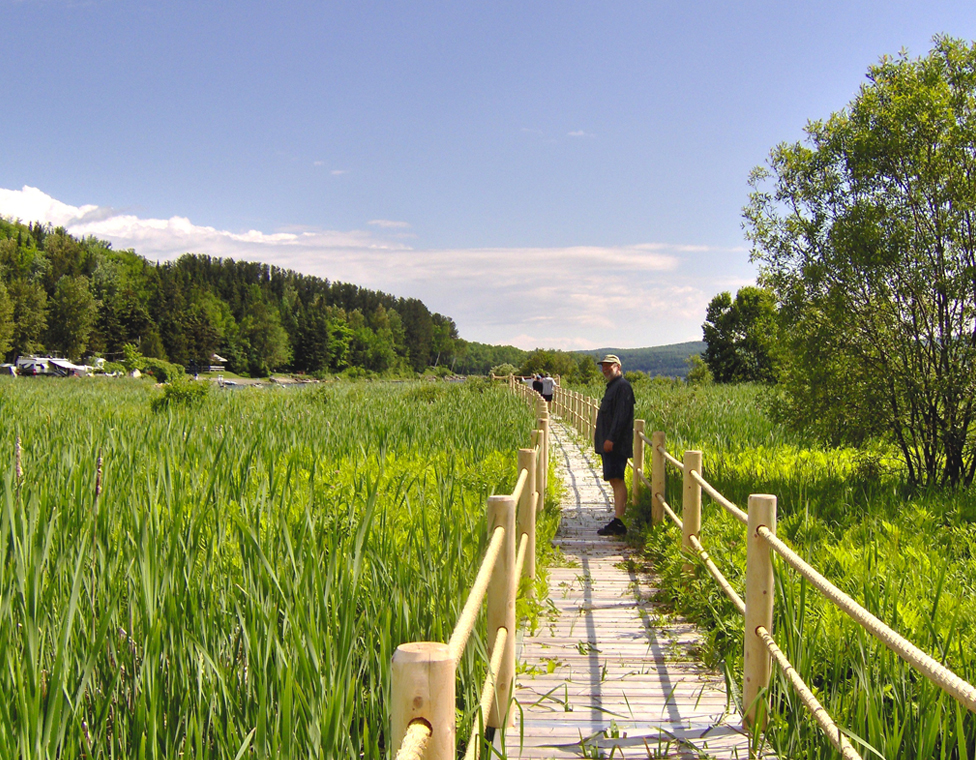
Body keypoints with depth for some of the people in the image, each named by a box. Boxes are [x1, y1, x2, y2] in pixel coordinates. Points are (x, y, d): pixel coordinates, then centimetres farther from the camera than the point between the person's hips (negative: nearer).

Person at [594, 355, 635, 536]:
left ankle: (618, 523, -16)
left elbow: (621, 416, -20)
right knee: (614, 481, 10)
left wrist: (611, 439, -24)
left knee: (617, 480, -13)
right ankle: (617, 521, 13)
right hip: (609, 444, 11)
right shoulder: (612, 386, 21)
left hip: (616, 444, -11)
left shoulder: (622, 386, -11)